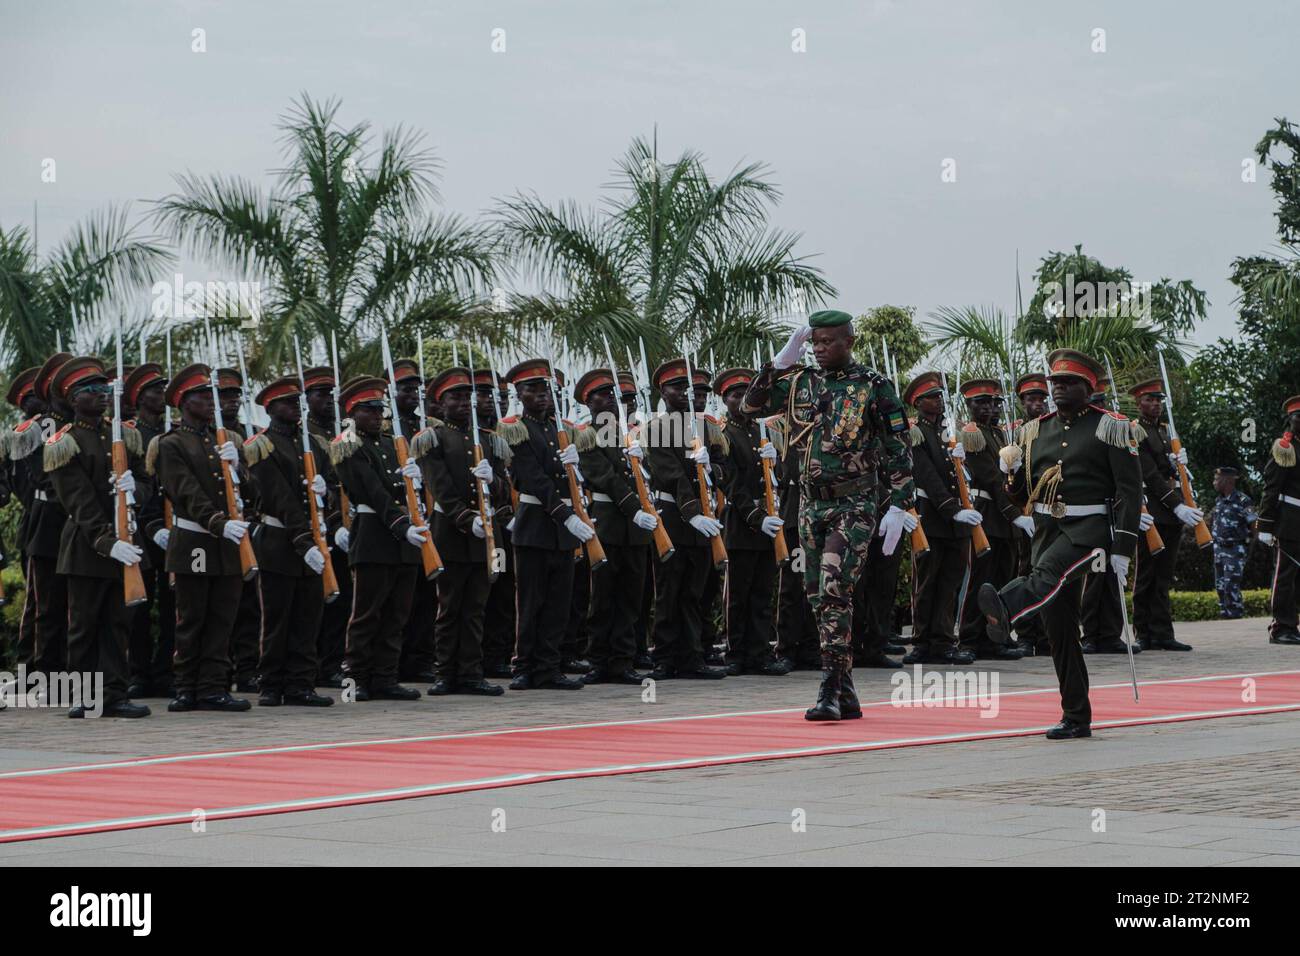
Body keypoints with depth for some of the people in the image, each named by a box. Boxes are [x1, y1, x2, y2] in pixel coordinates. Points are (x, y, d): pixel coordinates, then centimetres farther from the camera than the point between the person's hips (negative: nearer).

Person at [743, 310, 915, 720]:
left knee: (834, 593, -18)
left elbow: (898, 451, -4)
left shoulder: (874, 387, -5)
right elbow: (752, 405, 2)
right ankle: (846, 695, 14)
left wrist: (898, 508, -10)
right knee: (819, 598, 7)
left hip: (854, 506, -6)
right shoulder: (800, 383, 9)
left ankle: (831, 692, -18)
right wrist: (782, 360, -4)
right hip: (811, 505, 6)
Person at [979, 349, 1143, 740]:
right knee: (1058, 625, 2)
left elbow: (1130, 490, -5)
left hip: (1090, 527, -6)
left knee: (1048, 571, -36)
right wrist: (1010, 470, -5)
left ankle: (1005, 609, -68)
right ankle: (1076, 717, 8)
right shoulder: (1034, 431, 15)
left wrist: (1122, 549, -12)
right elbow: (1020, 496, 18)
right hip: (1047, 528, 6)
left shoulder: (1111, 427, 0)